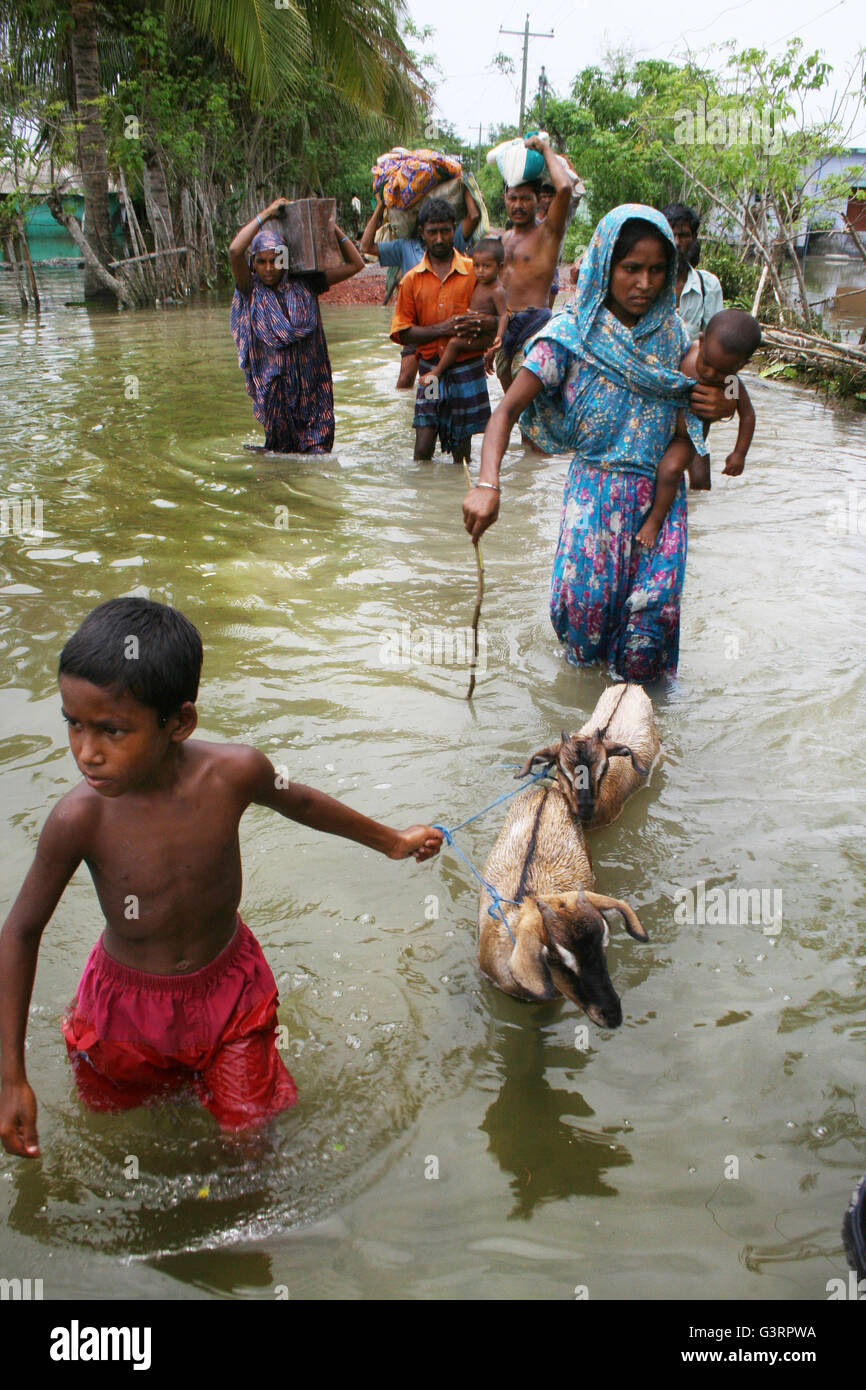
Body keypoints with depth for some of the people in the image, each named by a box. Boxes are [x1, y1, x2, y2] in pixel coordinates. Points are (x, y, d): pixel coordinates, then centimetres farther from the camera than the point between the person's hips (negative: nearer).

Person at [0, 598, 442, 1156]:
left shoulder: (233, 772, -25)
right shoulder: (80, 818, -29)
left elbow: (297, 801, -1)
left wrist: (392, 841, 16)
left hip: (228, 989, 1)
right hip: (126, 1004, 0)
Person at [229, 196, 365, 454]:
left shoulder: (303, 285, 7)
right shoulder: (251, 292, 1)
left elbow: (355, 264, 12)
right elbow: (235, 252, -17)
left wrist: (332, 227, 5)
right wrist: (266, 214, -11)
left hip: (312, 382, 2)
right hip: (274, 383, -1)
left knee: (317, 451, -2)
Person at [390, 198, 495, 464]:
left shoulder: (475, 271, 4)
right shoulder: (412, 279, 7)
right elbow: (402, 333, 2)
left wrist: (483, 323, -18)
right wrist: (442, 328, -14)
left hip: (467, 369, -1)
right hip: (430, 369, 1)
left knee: (462, 449, 5)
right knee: (422, 449, -7)